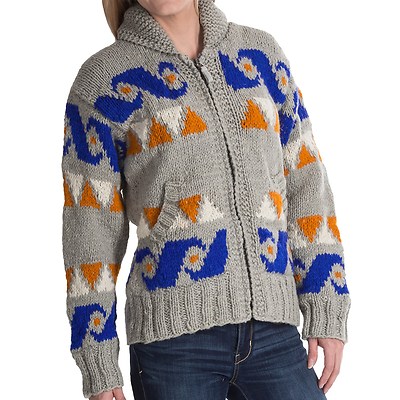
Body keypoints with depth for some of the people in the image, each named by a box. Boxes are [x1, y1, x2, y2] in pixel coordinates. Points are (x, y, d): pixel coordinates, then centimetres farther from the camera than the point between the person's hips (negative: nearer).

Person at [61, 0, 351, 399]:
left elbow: (304, 182, 11)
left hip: (272, 326, 3)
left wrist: (327, 311, 6)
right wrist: (98, 366, 0)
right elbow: (89, 226, 1)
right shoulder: (104, 81, 2)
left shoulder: (262, 53, 11)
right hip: (173, 335, -3)